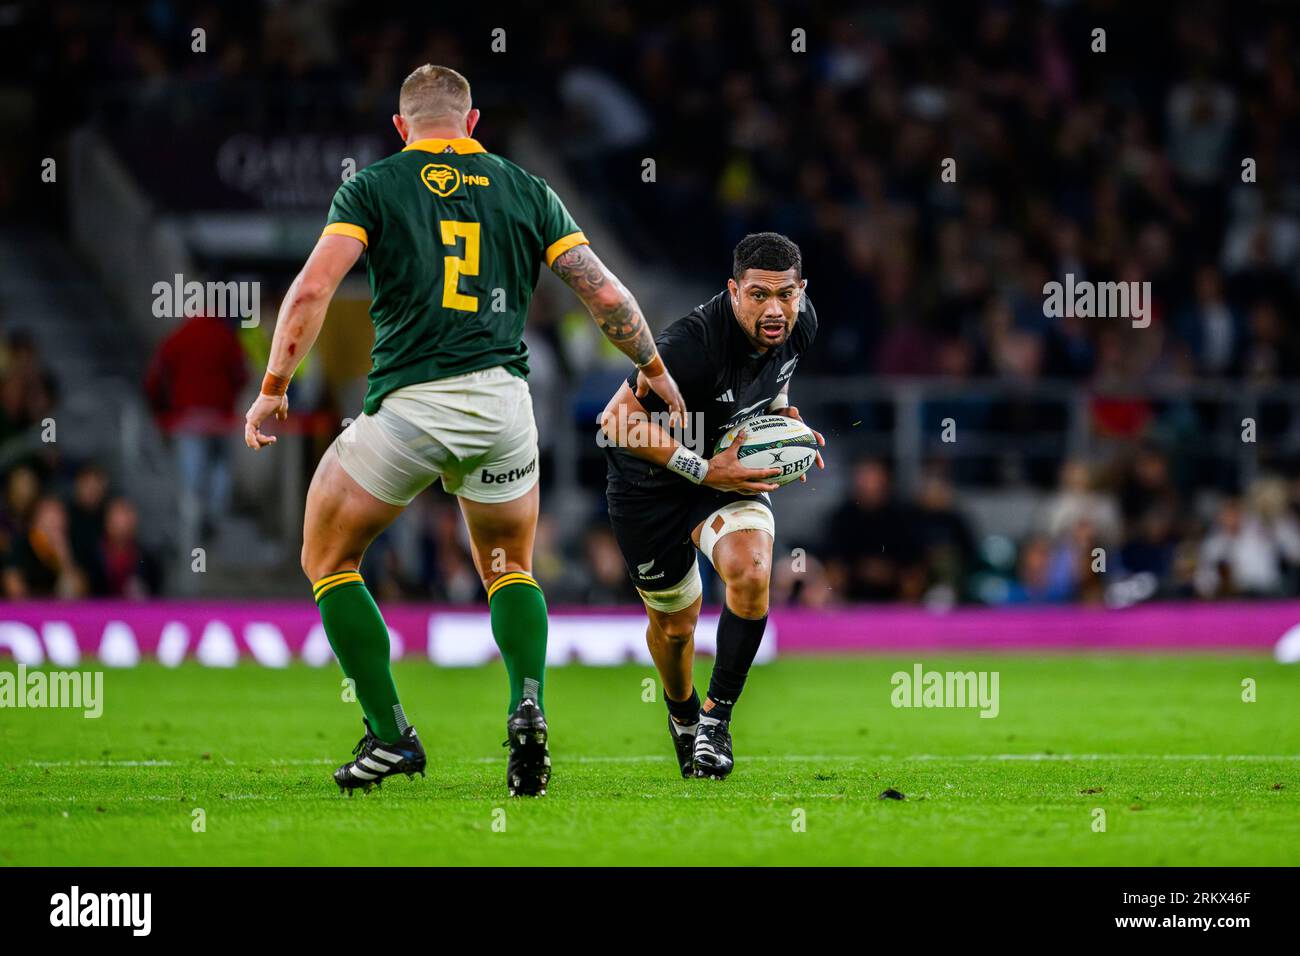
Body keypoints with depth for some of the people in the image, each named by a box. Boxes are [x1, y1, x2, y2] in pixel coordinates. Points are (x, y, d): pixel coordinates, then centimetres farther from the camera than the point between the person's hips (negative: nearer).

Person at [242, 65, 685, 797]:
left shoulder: (372, 188, 5)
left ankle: (391, 734, 8)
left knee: (329, 560, 17)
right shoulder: (526, 192, 12)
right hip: (502, 403, 3)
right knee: (511, 568, 25)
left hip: (405, 405, -3)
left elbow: (314, 288, -8)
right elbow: (606, 295, 9)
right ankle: (528, 708, -2)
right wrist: (656, 372, 23)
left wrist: (273, 390, -2)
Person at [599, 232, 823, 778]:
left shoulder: (799, 324, -13)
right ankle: (682, 715, 46)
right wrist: (705, 471, -32)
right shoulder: (694, 341, -35)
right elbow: (618, 419, -31)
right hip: (649, 482, -4)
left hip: (731, 468, 4)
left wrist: (785, 419, -5)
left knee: (751, 572, -26)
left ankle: (717, 716, -9)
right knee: (674, 621, 11)